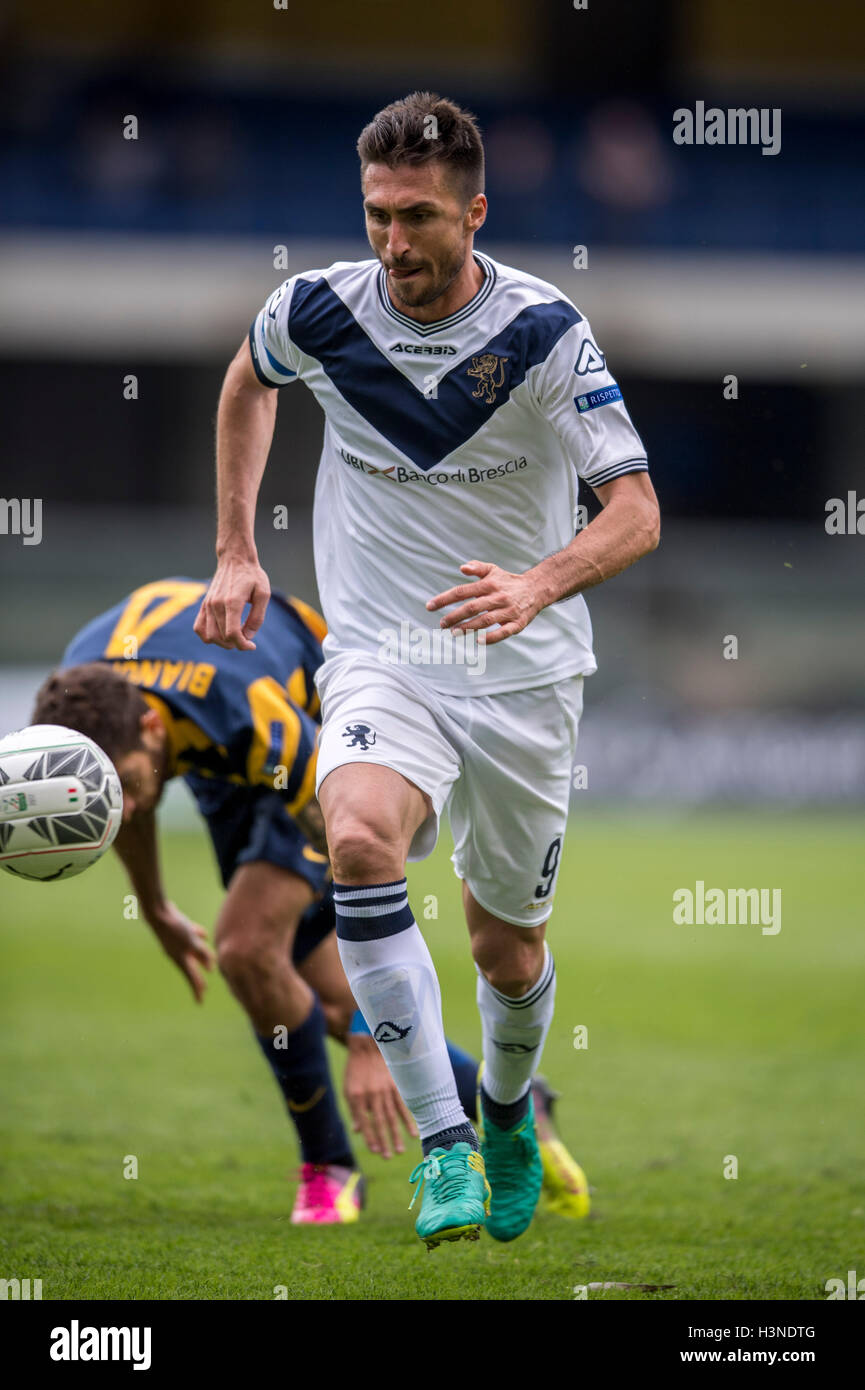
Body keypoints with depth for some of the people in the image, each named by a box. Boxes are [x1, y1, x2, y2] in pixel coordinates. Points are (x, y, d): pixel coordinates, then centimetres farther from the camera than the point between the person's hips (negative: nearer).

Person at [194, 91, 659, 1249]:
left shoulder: (544, 331, -14)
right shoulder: (318, 311, -6)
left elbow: (636, 512, -16)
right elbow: (249, 381, 19)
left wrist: (534, 587, -35)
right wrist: (236, 551, 13)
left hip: (524, 677, 0)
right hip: (379, 662, 0)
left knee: (507, 941, 11)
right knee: (358, 840, -31)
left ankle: (508, 1111, 46)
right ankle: (444, 1143, -30)